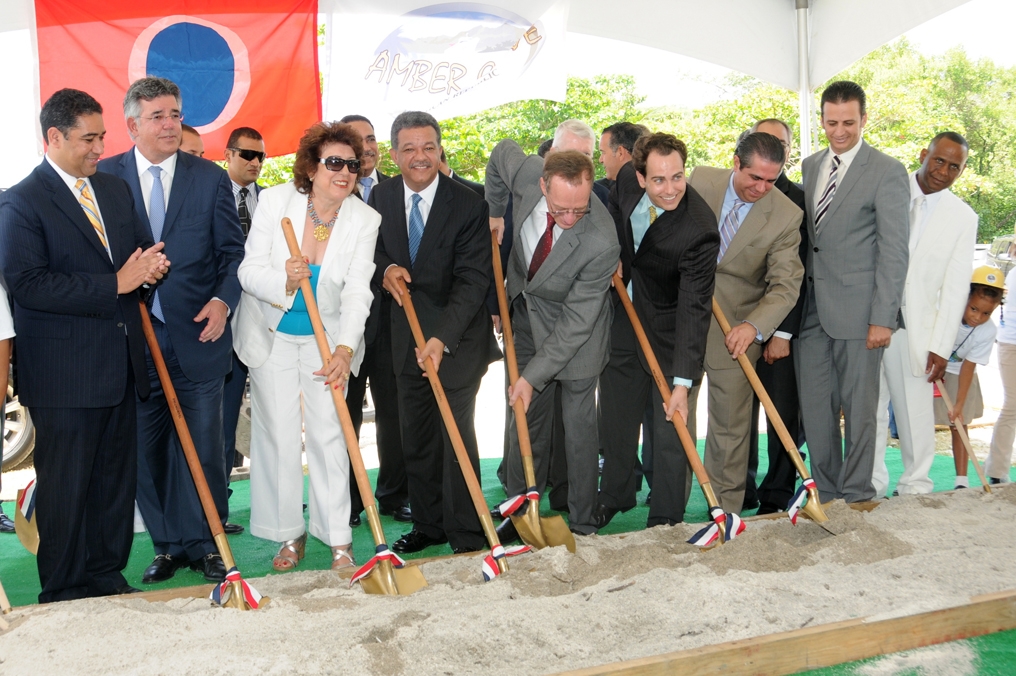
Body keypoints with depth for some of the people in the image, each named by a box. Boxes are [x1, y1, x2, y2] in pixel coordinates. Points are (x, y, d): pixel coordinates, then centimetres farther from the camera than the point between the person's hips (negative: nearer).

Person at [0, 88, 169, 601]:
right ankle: (63, 595, 18)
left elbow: (143, 249, 22)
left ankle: (107, 576, 28)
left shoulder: (116, 190, 14)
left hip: (120, 366, 7)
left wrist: (150, 265, -4)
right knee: (64, 488, 4)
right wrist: (115, 283, -21)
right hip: (64, 376, -6)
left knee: (115, 480, 14)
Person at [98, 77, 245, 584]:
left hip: (197, 337, 0)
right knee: (146, 450, 9)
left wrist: (222, 301, -10)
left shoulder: (211, 178, 4)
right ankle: (167, 544, 23)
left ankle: (204, 543, 19)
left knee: (203, 448, 4)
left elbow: (234, 251, 5)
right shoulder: (104, 176, 2)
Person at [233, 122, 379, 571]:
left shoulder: (364, 219, -13)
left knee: (328, 433, -2)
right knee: (278, 434, 4)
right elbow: (249, 271, -15)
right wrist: (283, 281, -38)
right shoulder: (275, 201, -14)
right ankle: (289, 534, 18)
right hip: (270, 335, 0)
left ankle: (338, 538, 9)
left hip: (327, 336, 0)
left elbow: (357, 291, -17)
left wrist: (345, 349, -31)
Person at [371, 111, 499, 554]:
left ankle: (466, 537, 6)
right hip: (406, 334, 5)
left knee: (456, 435, -4)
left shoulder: (468, 205, -15)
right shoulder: (381, 197, 1)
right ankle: (427, 525, 26)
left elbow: (472, 280, -19)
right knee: (415, 437, 12)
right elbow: (371, 252, 14)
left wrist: (442, 338, -30)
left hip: (457, 338, -5)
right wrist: (385, 269, -11)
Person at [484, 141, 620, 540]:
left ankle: (582, 524, 20)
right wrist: (494, 212, 8)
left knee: (578, 427, 5)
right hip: (525, 314, 5)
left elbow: (575, 323, -29)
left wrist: (533, 376, -28)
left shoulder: (601, 242, -36)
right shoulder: (528, 172, -24)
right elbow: (502, 152, 3)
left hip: (574, 332, -5)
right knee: (524, 420, 13)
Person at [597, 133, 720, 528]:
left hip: (671, 328, -6)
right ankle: (615, 495, 38)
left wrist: (682, 382, -36)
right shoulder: (627, 180, -15)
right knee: (615, 411, 17)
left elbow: (694, 309, -33)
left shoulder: (698, 230, -33)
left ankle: (666, 519, 13)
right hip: (626, 314, 6)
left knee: (671, 423, -3)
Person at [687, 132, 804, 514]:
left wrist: (754, 327, -31)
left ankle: (726, 511, 18)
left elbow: (785, 285, -16)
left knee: (730, 425, 4)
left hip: (735, 330, -2)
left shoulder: (787, 216, -12)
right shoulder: (700, 181, -6)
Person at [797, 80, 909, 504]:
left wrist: (883, 318, -15)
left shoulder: (887, 172, -5)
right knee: (814, 406, 9)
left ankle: (856, 496, 15)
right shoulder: (811, 166, 14)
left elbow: (894, 251, -9)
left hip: (856, 309, -5)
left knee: (858, 407, 3)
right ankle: (825, 493, 22)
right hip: (811, 308, 6)